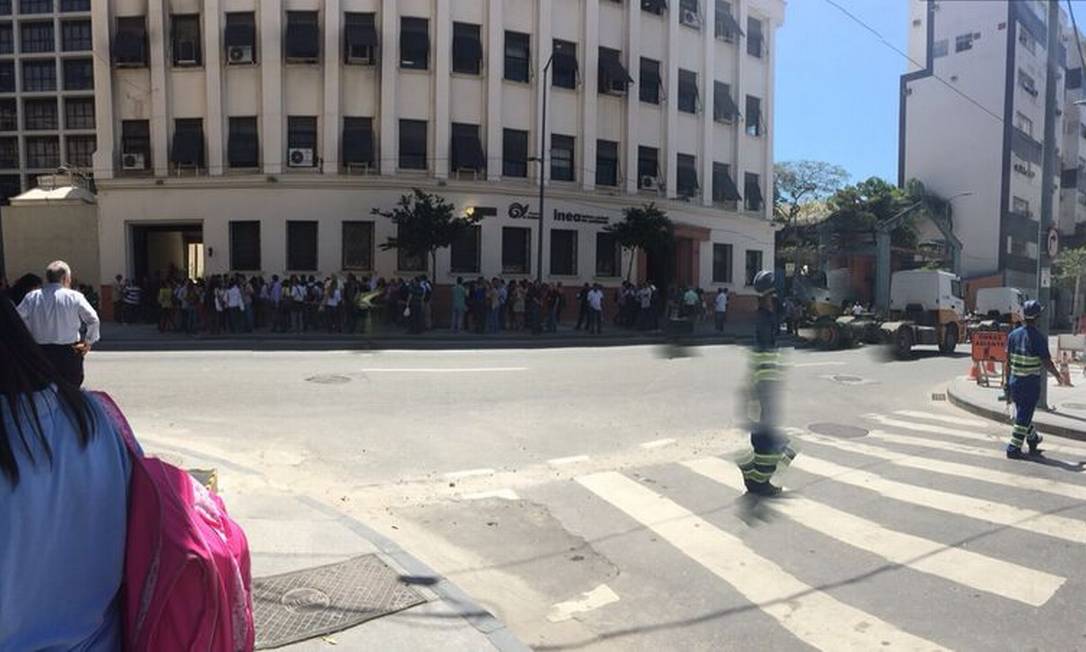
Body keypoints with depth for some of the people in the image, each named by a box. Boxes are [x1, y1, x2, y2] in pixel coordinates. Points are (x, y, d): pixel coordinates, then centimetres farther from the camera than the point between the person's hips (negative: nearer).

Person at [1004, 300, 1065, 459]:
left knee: (1023, 414, 21)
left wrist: (1007, 383, 10)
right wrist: (1058, 375, 8)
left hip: (1015, 382, 5)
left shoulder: (1013, 335, 1)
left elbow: (1007, 363, 4)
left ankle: (1033, 440, 41)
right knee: (1023, 418, 1)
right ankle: (1013, 449, 2)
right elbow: (1047, 363, -12)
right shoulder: (1039, 338, -15)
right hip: (1031, 384, -5)